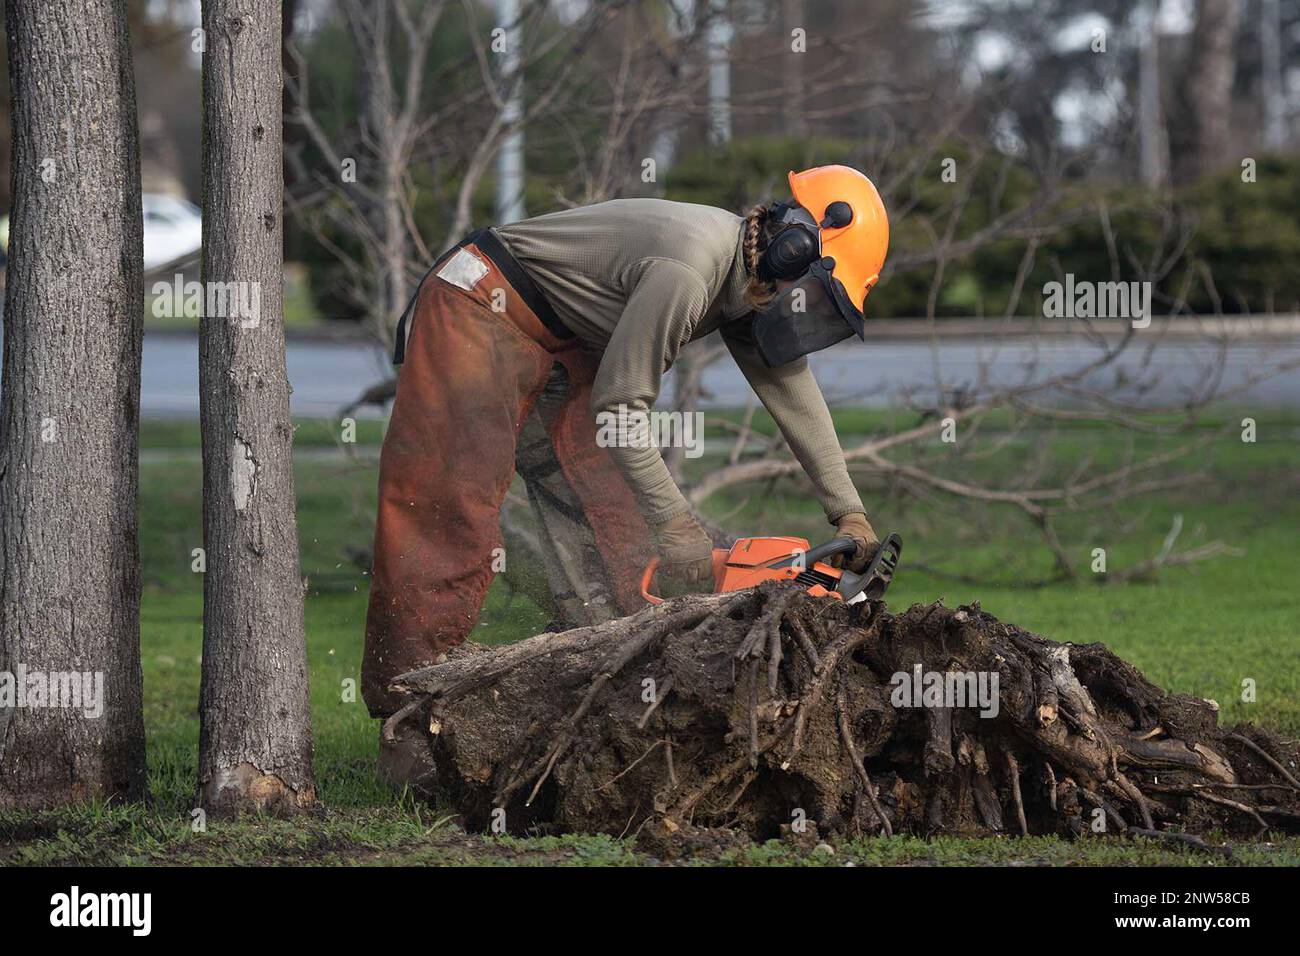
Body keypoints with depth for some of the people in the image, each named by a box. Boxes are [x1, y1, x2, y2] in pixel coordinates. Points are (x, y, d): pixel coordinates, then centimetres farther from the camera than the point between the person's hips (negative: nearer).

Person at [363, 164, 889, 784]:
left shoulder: (746, 288, 0)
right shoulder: (688, 271, -29)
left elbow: (795, 395, 10)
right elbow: (618, 408, -26)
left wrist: (848, 513, 9)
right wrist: (676, 528, -23)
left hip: (562, 347, 10)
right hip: (480, 314, -10)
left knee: (606, 522, 3)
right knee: (447, 520, -14)